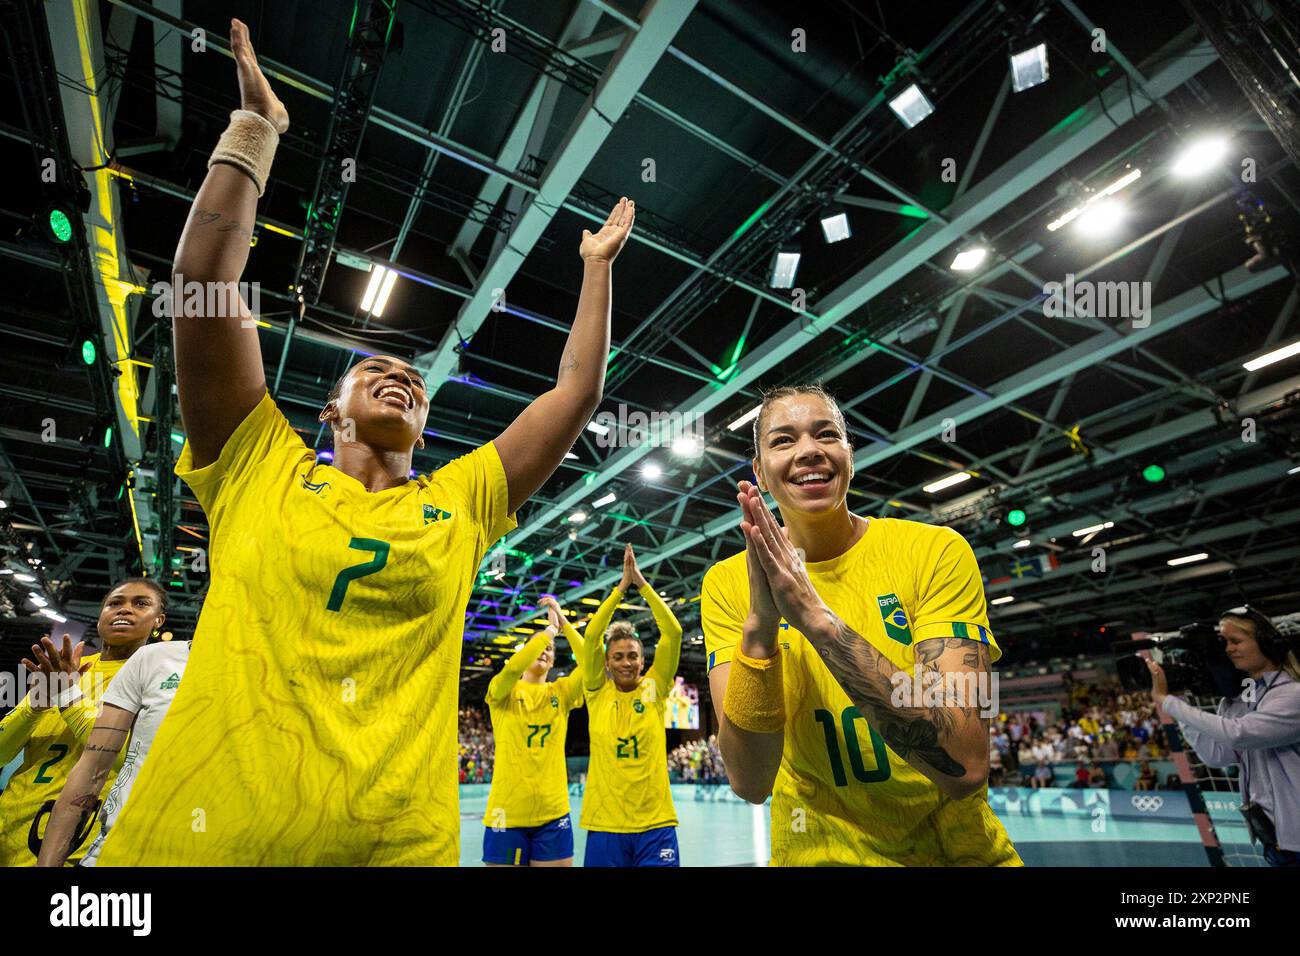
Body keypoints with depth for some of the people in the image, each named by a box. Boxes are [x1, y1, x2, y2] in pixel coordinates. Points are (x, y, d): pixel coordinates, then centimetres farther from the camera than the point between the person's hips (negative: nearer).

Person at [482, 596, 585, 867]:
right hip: (508, 812, -2)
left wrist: (564, 623, -12)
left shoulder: (561, 692, 6)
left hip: (553, 813, 2)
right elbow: (513, 666, -23)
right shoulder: (503, 692, 0)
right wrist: (551, 628, -15)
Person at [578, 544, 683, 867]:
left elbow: (673, 632, -8)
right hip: (604, 822, 0)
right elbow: (591, 637, -9)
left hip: (656, 822, 0)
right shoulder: (598, 692, 2)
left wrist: (642, 583, -9)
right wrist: (622, 585, -10)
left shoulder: (654, 689, 1)